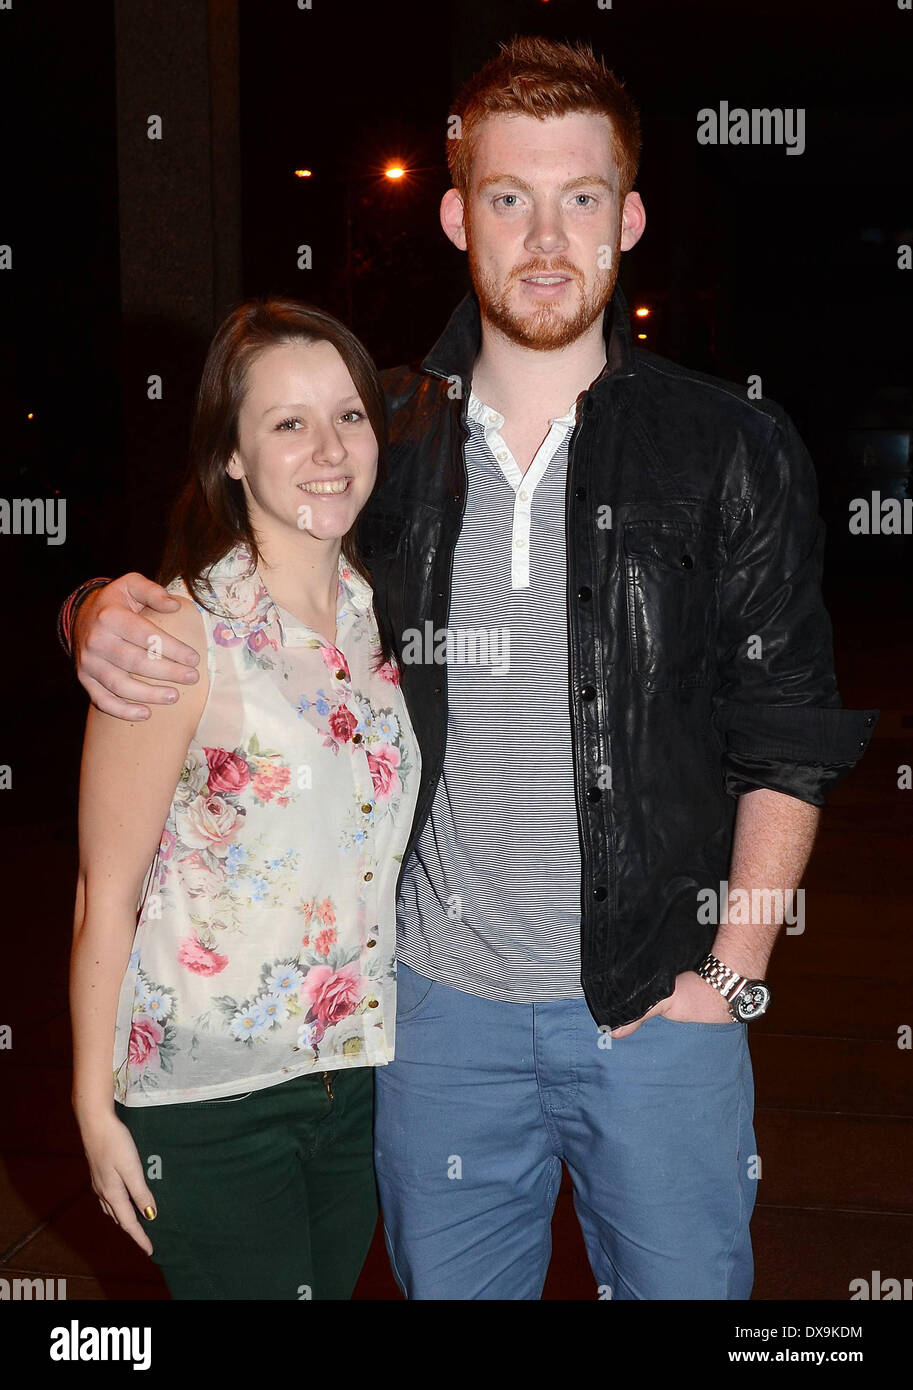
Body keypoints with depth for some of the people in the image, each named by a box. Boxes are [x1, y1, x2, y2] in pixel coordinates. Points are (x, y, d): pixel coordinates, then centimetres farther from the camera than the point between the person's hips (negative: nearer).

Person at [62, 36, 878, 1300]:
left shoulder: (735, 453, -6)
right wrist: (105, 616, -14)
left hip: (658, 1004, -1)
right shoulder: (381, 436, -1)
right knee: (446, 1282, 19)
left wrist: (728, 975, -7)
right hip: (441, 1003, 2)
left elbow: (787, 741, -2)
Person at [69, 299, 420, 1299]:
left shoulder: (377, 613, 3)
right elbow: (105, 894, -13)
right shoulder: (180, 635, -16)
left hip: (359, 1070, 6)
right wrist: (95, 1106, -11)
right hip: (208, 1095, -6)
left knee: (333, 1285, 19)